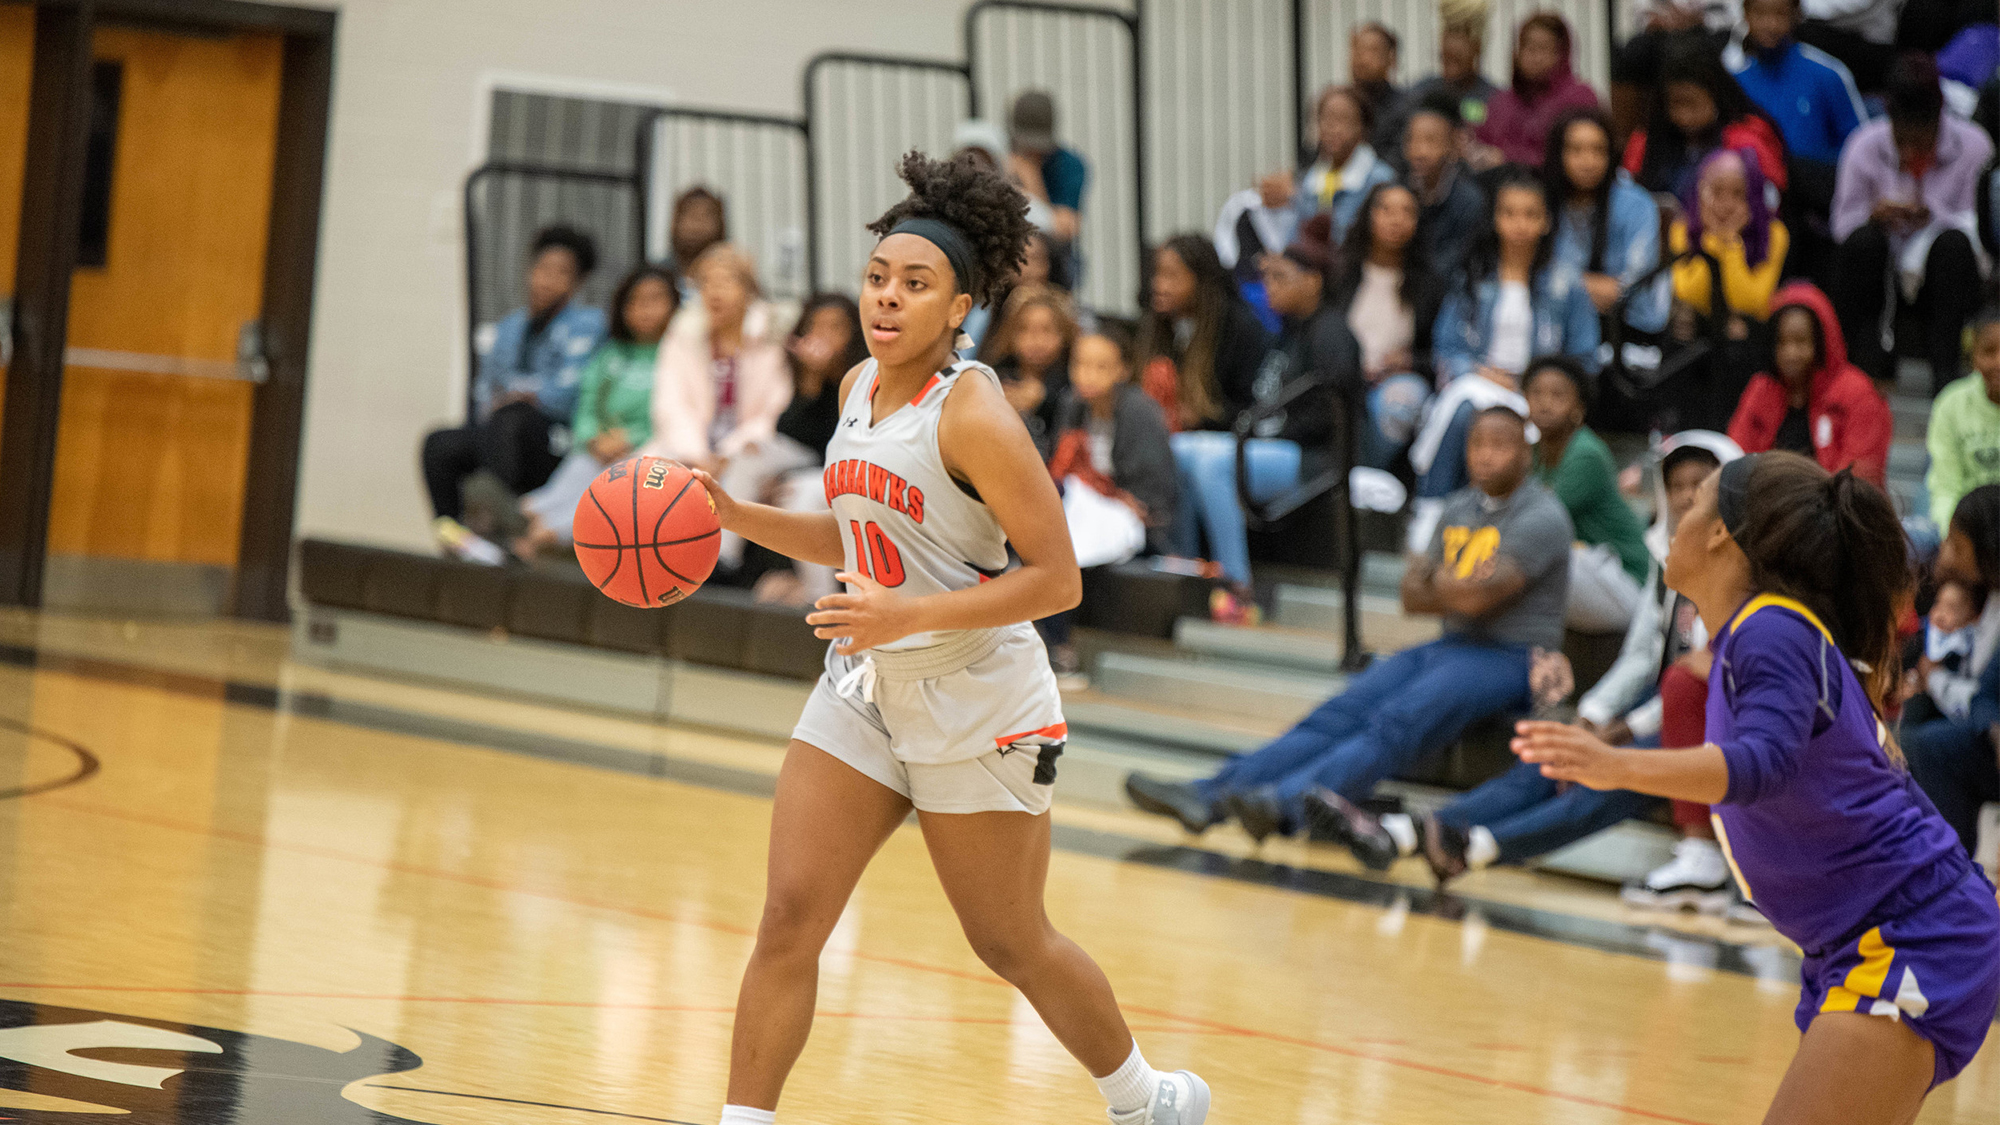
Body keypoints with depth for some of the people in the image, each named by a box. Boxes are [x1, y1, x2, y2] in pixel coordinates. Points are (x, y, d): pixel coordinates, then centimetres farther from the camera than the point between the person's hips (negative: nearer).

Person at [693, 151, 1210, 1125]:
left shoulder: (974, 415, -19)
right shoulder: (859, 387, 5)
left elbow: (1056, 579, -20)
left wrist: (911, 616, -28)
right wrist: (735, 515, 5)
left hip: (976, 705, -6)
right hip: (864, 688, 7)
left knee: (1012, 945, 8)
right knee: (788, 917, -5)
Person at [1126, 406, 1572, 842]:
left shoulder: (1543, 518, -10)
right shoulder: (1460, 510, 17)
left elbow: (1476, 597, -21)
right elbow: (1412, 598, 13)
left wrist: (1431, 576, 1)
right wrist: (1459, 591, -7)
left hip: (1510, 658, -7)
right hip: (1451, 645, 7)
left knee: (1396, 723, -31)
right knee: (1339, 715, -15)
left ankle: (1284, 804, -53)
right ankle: (1207, 795, -31)